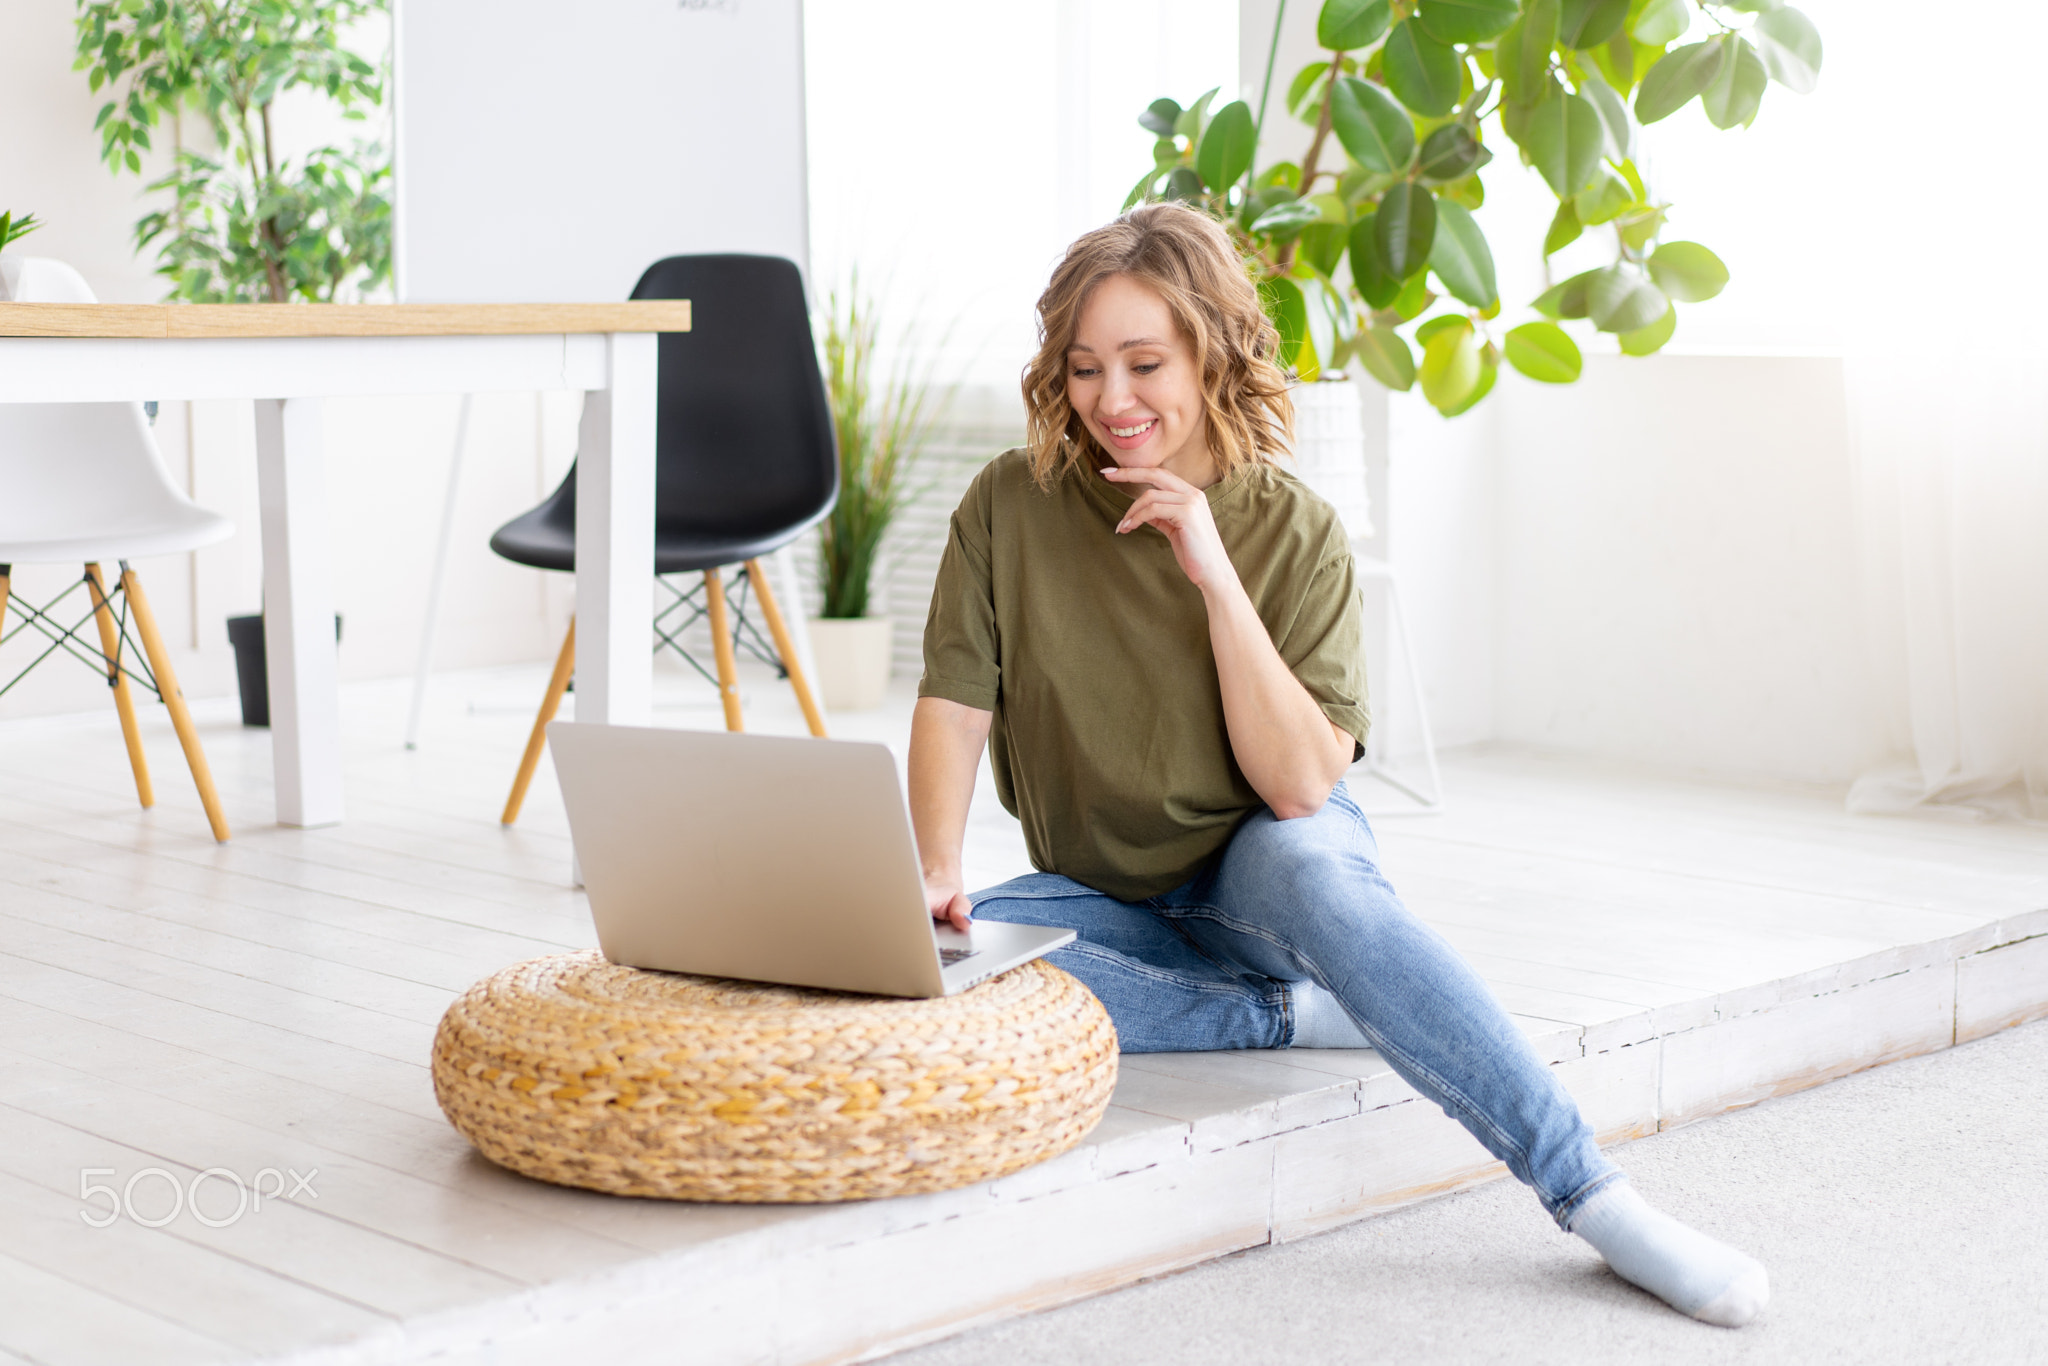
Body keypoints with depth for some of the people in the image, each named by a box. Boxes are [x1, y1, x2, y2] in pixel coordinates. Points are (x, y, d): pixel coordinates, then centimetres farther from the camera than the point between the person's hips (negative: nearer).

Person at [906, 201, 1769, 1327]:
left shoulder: (1292, 532, -9)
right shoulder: (1011, 505, -5)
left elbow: (1302, 787, -18)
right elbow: (954, 701, -7)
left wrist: (1217, 578, -25)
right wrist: (935, 869, -25)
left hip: (1261, 863, -2)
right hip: (1107, 893, 2)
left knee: (1304, 863, -40)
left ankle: (1590, 1195, -37)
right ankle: (1297, 1014, -20)